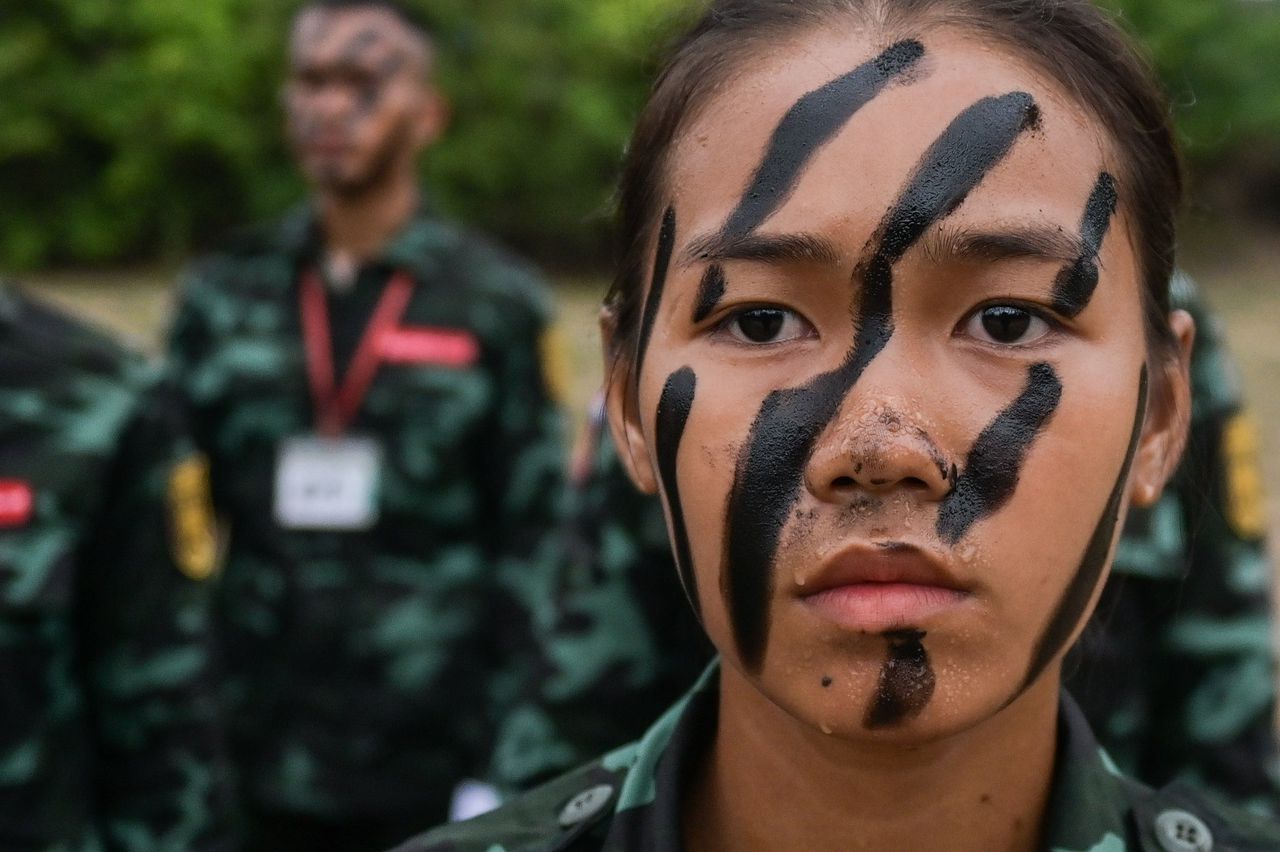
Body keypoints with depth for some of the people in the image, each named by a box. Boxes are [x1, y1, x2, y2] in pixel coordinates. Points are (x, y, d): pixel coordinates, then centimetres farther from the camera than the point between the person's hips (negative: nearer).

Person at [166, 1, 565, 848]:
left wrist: (512, 760, -6)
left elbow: (531, 541, -1)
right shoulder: (223, 295, 8)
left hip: (432, 776, -2)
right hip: (252, 772, 3)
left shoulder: (496, 301, 0)